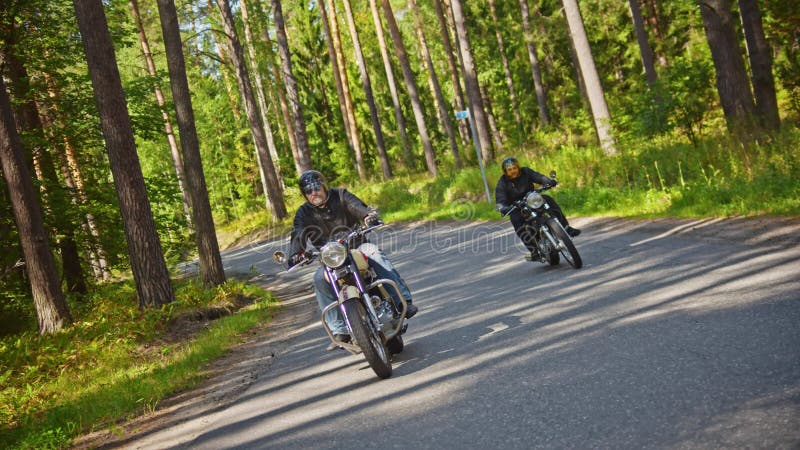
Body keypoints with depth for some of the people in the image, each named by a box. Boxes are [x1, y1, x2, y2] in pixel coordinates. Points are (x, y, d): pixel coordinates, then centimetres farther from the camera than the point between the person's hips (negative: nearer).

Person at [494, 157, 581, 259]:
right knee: (516, 220, -34)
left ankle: (567, 229, -24)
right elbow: (500, 202, -19)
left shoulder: (525, 172, -3)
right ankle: (533, 251, -34)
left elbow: (538, 177, -15)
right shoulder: (502, 183, -11)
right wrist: (503, 209, -42)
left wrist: (549, 182, -37)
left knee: (548, 200, -22)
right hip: (516, 208, -3)